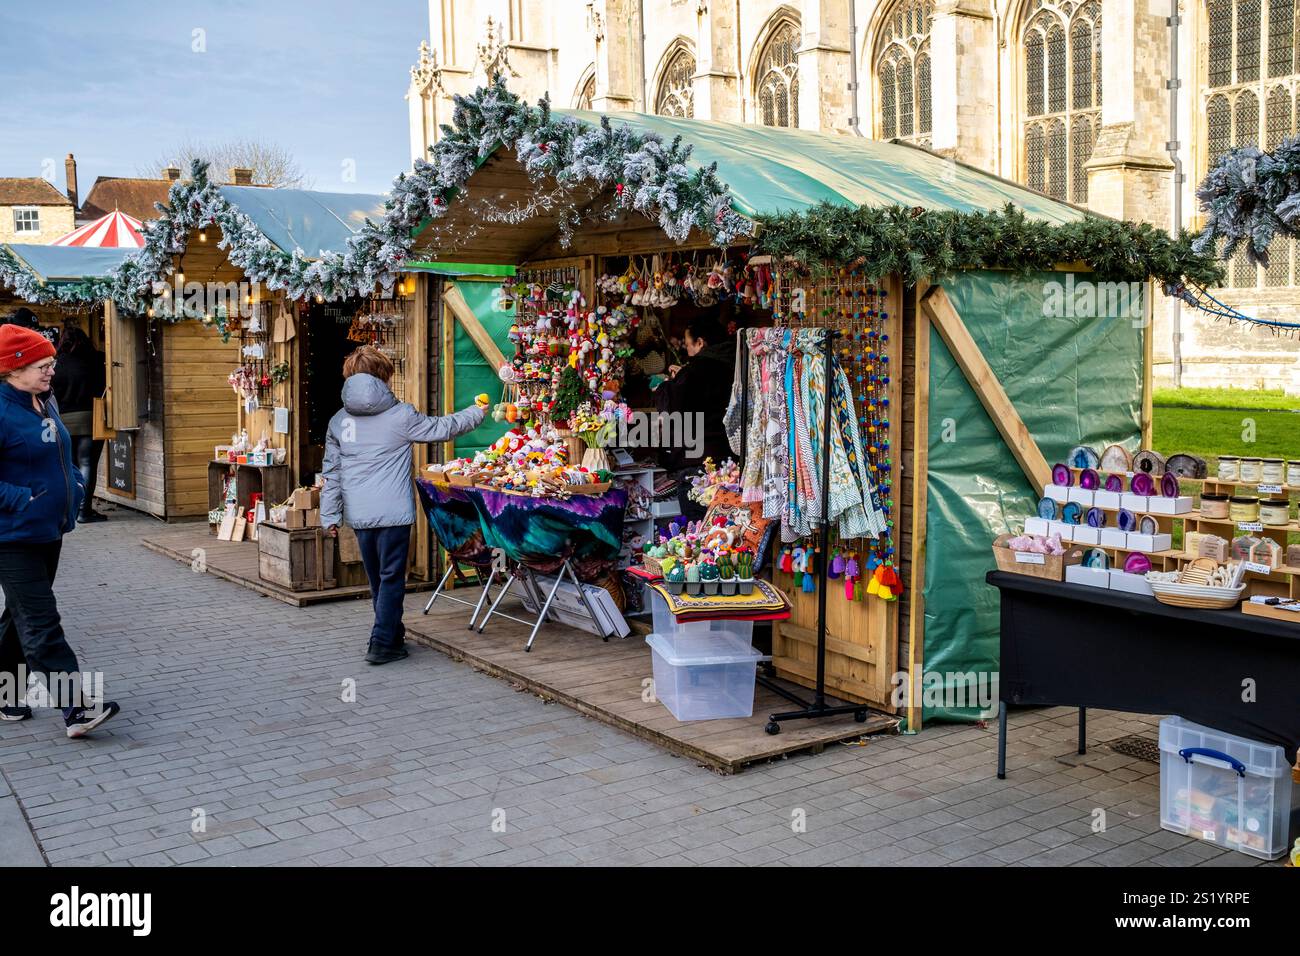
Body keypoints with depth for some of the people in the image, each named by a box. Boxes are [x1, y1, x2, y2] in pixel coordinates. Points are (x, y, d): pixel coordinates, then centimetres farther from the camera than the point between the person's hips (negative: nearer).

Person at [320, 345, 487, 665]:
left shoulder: (339, 420, 6)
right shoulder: (401, 415, -7)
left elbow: (331, 472, 7)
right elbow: (443, 428, 6)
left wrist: (330, 515, 12)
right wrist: (476, 412, 22)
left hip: (358, 515, 5)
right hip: (393, 512, -5)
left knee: (377, 579, 17)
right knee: (391, 578, 3)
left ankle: (393, 636, 28)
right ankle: (381, 644, 1)